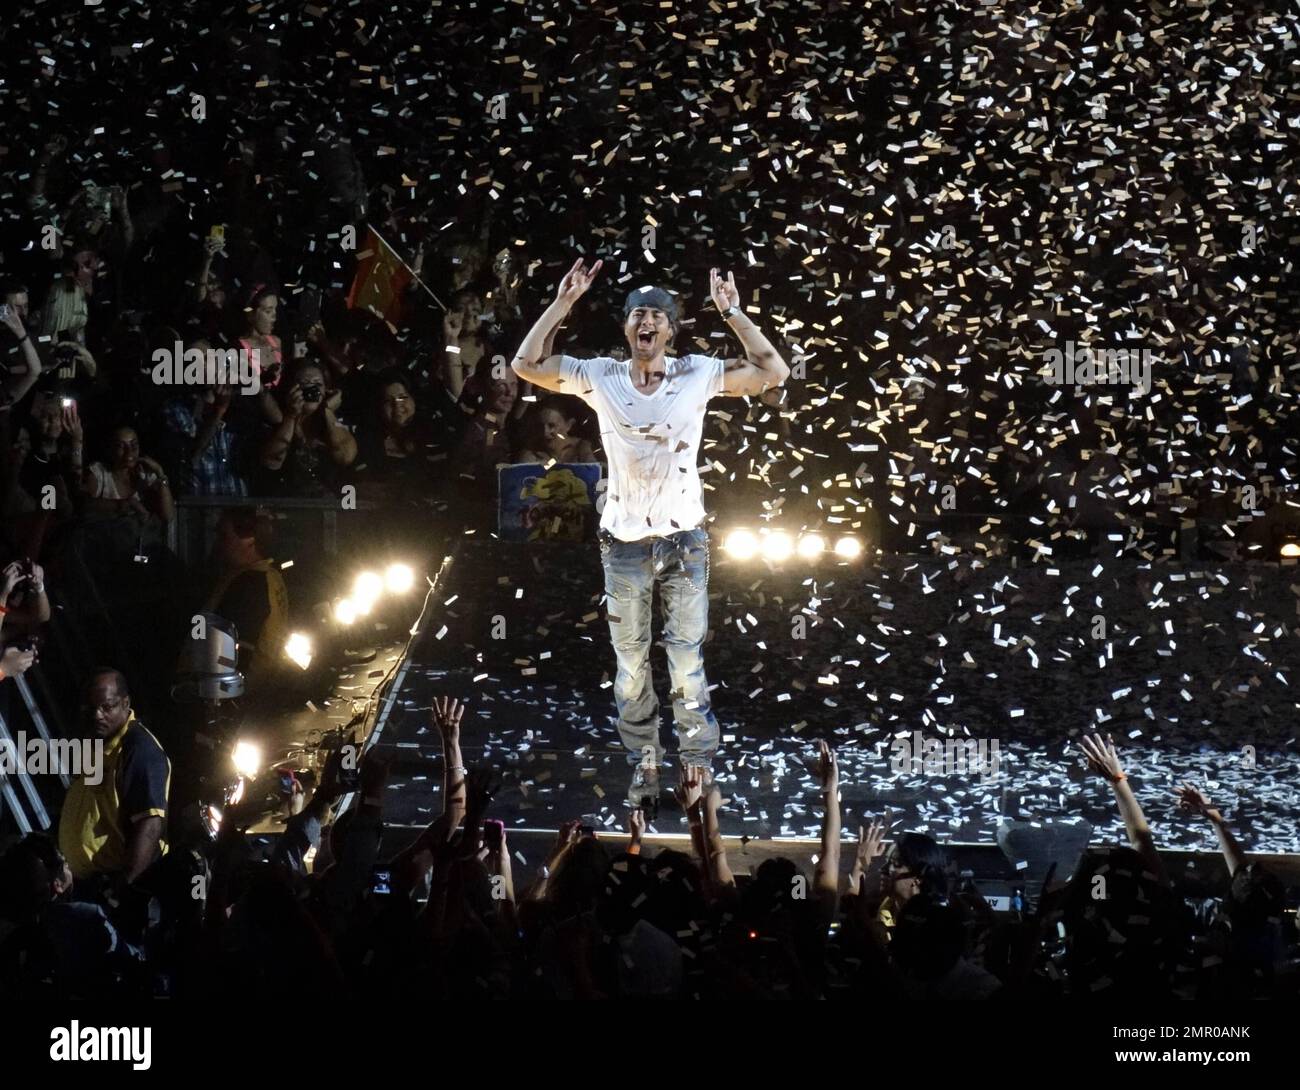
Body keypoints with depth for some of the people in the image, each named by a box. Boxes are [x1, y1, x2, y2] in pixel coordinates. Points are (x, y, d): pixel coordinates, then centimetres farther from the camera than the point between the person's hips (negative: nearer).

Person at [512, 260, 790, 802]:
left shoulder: (698, 374, -2)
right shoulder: (600, 376, -1)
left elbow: (773, 373, -4)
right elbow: (526, 364, -5)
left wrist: (732, 313, -8)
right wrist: (563, 303, -7)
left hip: (684, 539, -1)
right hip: (624, 543, 1)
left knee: (688, 661, 0)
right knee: (631, 664, 8)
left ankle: (699, 764, 8)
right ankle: (643, 765, 18)